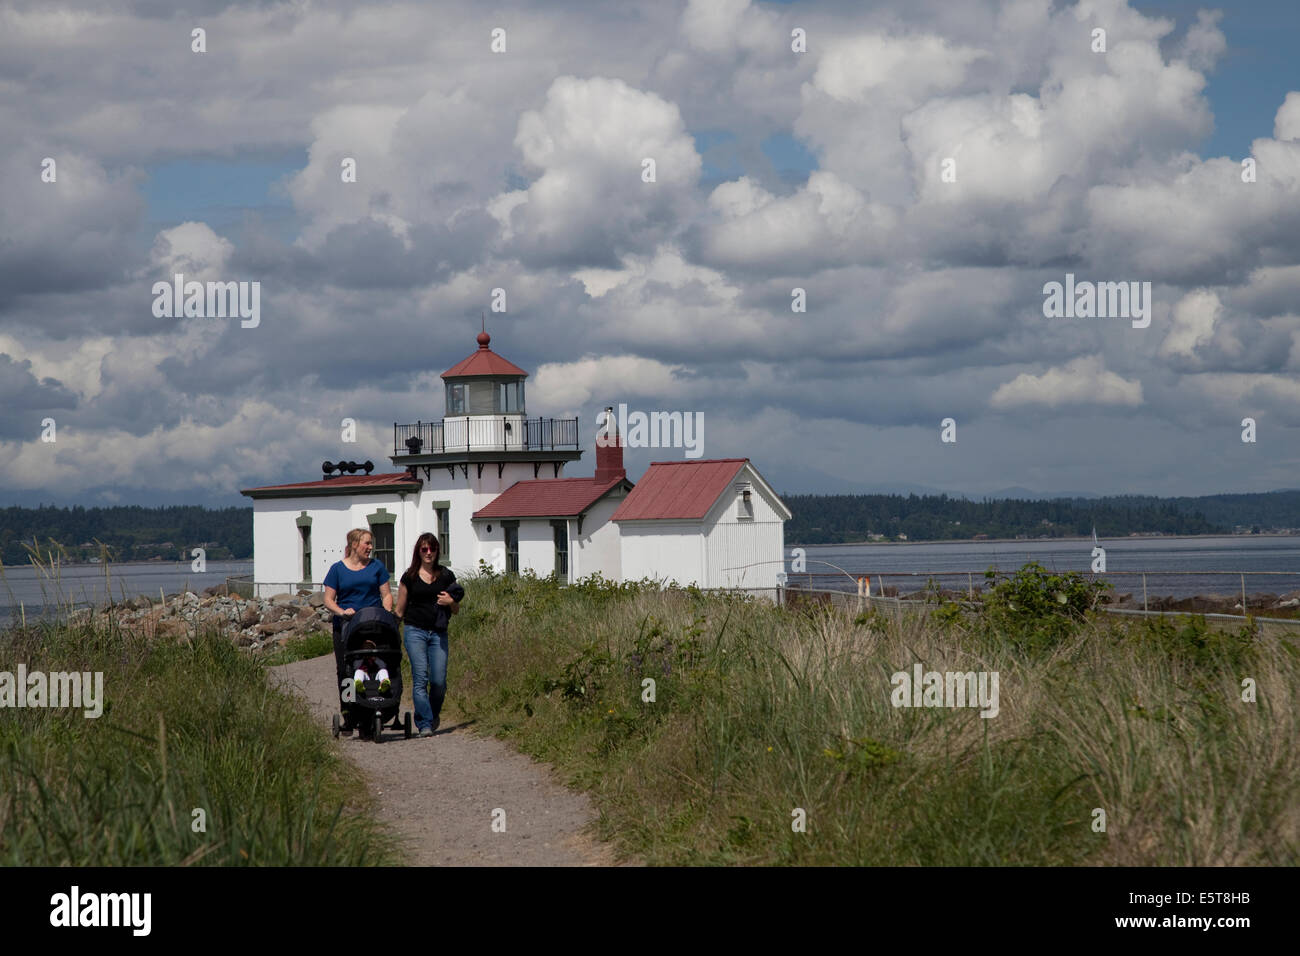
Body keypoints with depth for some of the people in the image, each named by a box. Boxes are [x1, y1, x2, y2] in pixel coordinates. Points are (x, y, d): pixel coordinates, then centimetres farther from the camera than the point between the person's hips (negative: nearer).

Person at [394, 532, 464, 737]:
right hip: (415, 631, -1)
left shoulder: (446, 576, 10)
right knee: (420, 678, -11)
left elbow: (456, 610, 15)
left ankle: (434, 716, 22)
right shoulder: (409, 577, 7)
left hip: (438, 634, 1)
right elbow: (400, 610, 12)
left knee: (439, 681, -5)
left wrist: (451, 602, -6)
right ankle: (424, 725, -10)